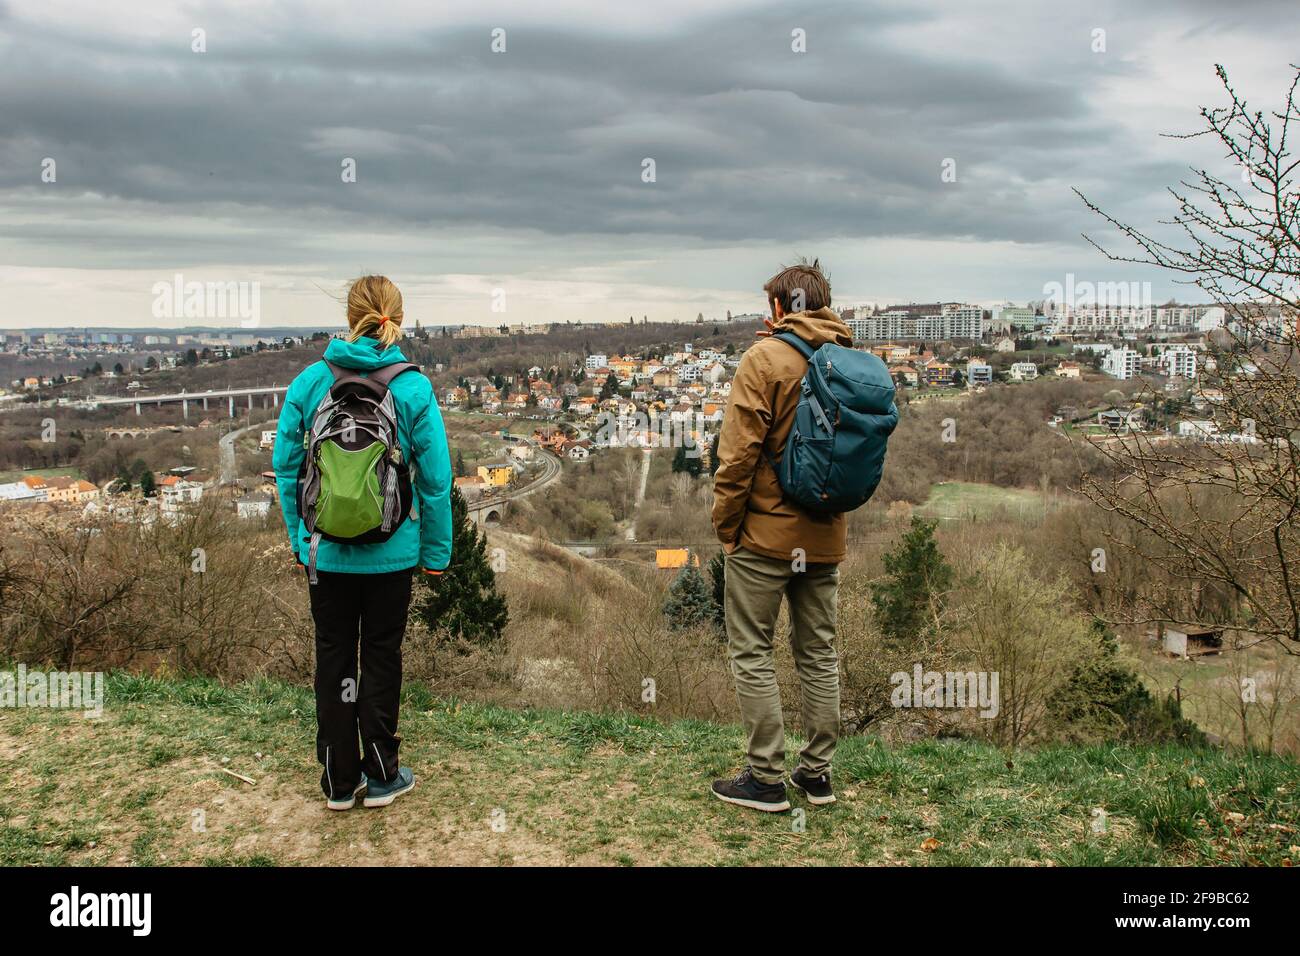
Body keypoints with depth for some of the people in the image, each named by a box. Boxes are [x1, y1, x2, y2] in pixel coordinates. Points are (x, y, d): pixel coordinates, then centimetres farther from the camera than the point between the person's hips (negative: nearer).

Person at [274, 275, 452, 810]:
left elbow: (287, 466, 1)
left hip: (325, 549, 1)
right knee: (382, 657, 12)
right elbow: (435, 478, -9)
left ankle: (339, 781, 22)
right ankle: (381, 777, 23)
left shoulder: (309, 381, -5)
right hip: (391, 552, -1)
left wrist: (298, 538, 12)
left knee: (334, 658, 13)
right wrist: (436, 552, 2)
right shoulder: (413, 388, -10)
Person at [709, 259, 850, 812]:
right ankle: (817, 772, 21)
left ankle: (766, 777, 5)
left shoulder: (765, 358, -12)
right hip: (825, 537, 6)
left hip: (766, 533, -6)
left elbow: (739, 453, -16)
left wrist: (725, 525, -8)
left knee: (752, 653, 3)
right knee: (818, 653, 14)